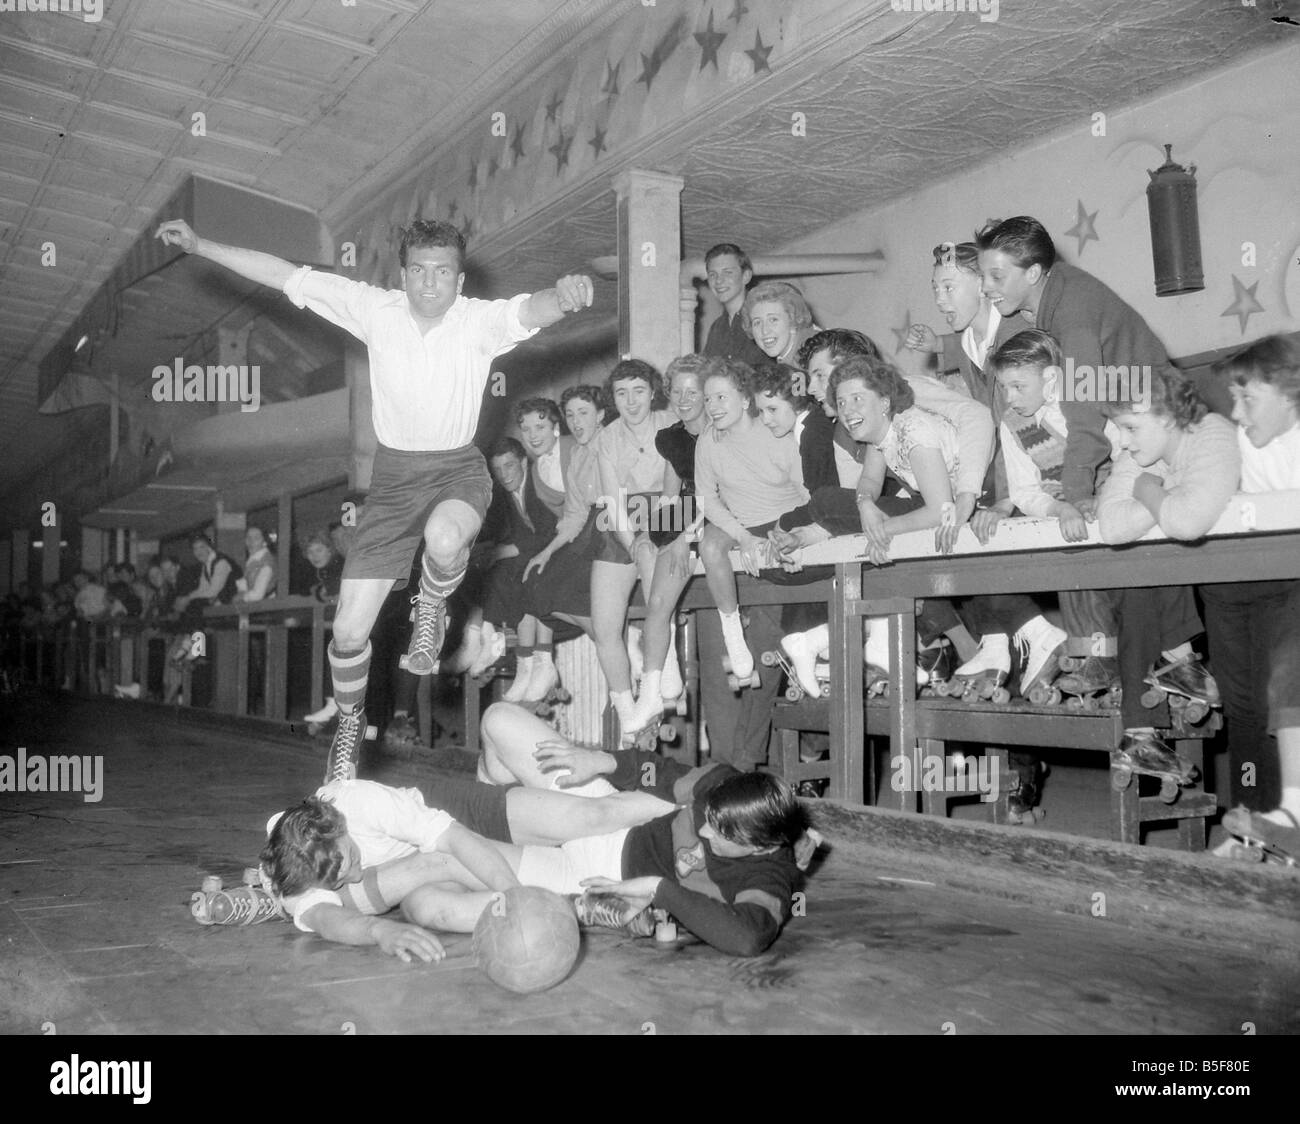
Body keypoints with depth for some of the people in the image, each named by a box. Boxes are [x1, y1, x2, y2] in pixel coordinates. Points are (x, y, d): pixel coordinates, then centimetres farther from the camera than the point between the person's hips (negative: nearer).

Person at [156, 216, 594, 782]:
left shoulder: (479, 321, -13)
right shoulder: (375, 308, -5)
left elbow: (531, 310, -34)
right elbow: (285, 275, -2)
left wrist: (565, 296, -56)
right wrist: (199, 245, -4)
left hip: (458, 467, -2)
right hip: (394, 472, 2)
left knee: (444, 538, -42)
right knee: (349, 629, -1)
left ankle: (431, 607, -4)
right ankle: (349, 723, 30)